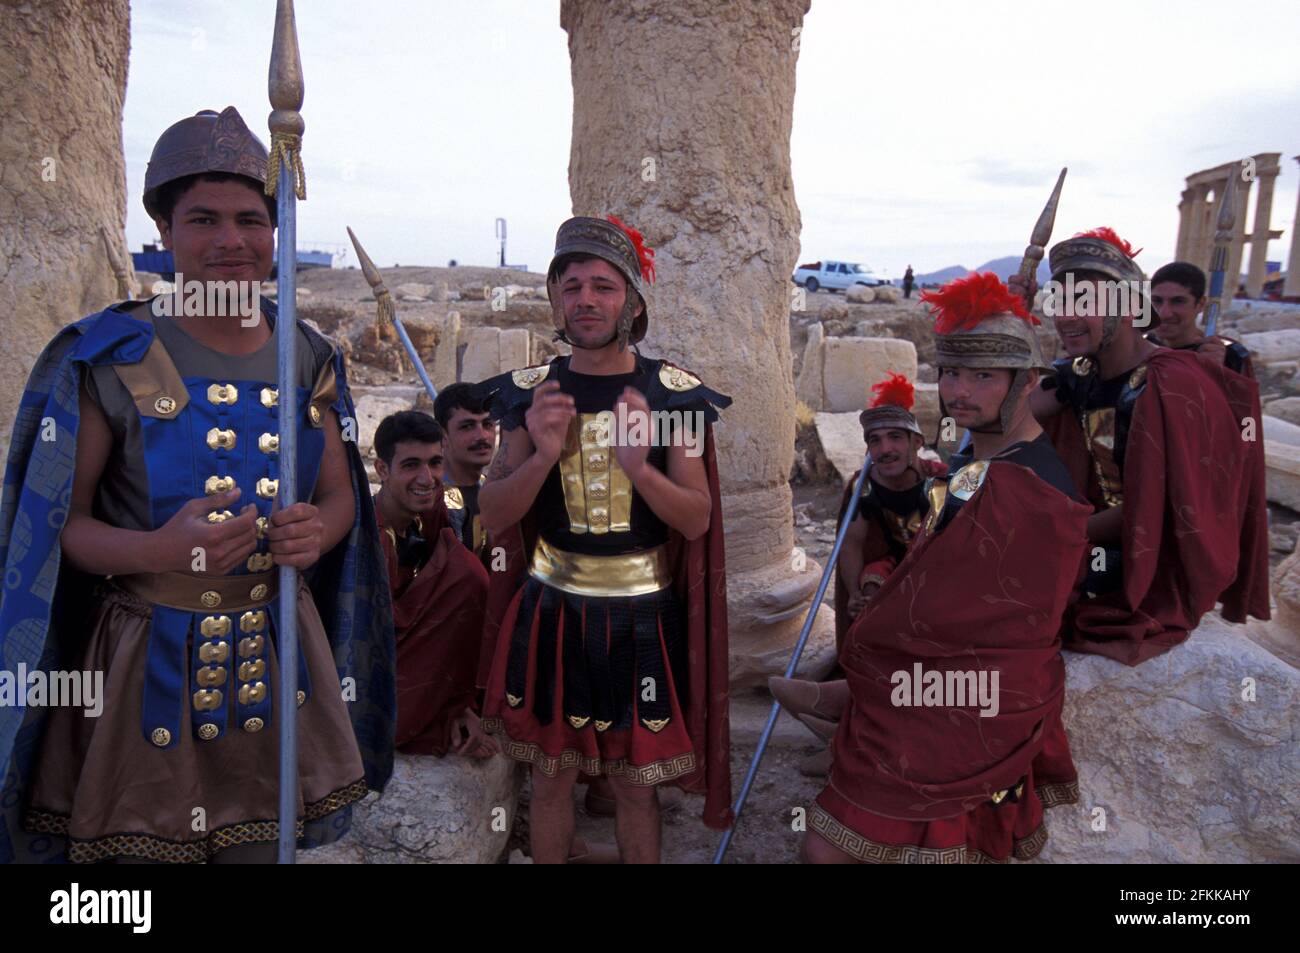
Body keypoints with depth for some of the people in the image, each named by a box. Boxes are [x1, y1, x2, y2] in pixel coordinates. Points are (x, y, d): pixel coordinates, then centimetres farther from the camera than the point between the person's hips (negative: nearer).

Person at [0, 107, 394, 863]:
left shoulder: (307, 357, 3)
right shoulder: (110, 358, -9)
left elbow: (340, 495, 10)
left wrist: (316, 531, -13)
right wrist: (158, 550, -26)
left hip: (276, 652, 4)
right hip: (150, 656, -3)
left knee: (264, 841, 16)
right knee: (147, 842, 10)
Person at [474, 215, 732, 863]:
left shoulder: (672, 394, -5)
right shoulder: (530, 393, -1)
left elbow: (698, 520, -7)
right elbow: (492, 517, -2)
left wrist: (639, 468, -25)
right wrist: (542, 455, -20)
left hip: (641, 616, -1)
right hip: (551, 609, 1)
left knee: (635, 782, 12)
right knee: (551, 776, 14)